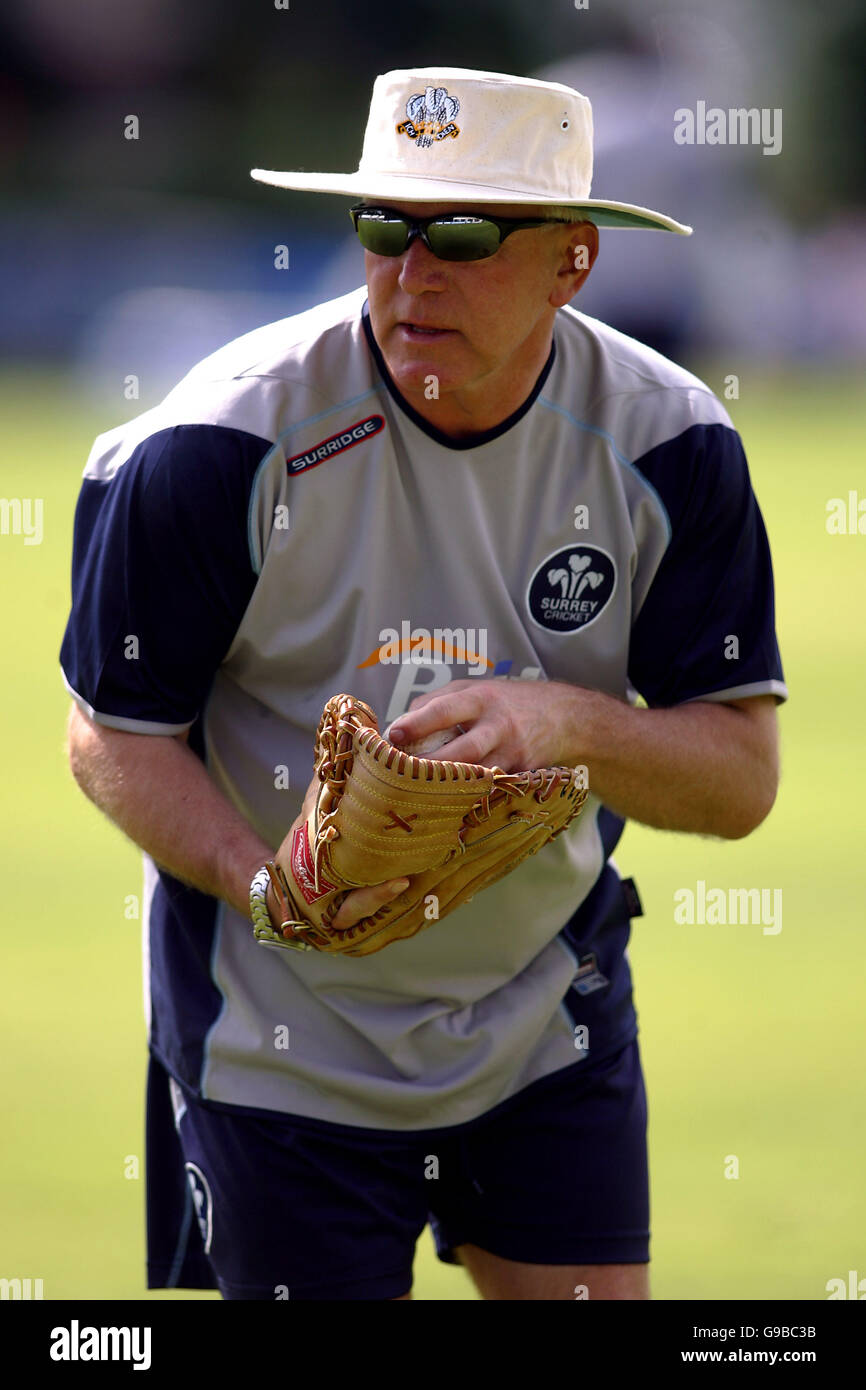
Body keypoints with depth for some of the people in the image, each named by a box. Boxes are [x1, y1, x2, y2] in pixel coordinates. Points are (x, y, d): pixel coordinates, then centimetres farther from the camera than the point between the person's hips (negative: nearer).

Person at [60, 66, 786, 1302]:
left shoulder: (669, 446, -9)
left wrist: (569, 722, -27)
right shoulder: (225, 445, -18)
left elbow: (743, 777, -7)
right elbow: (115, 736, -10)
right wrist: (261, 882, -29)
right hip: (286, 1037, -3)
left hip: (554, 1014, 3)